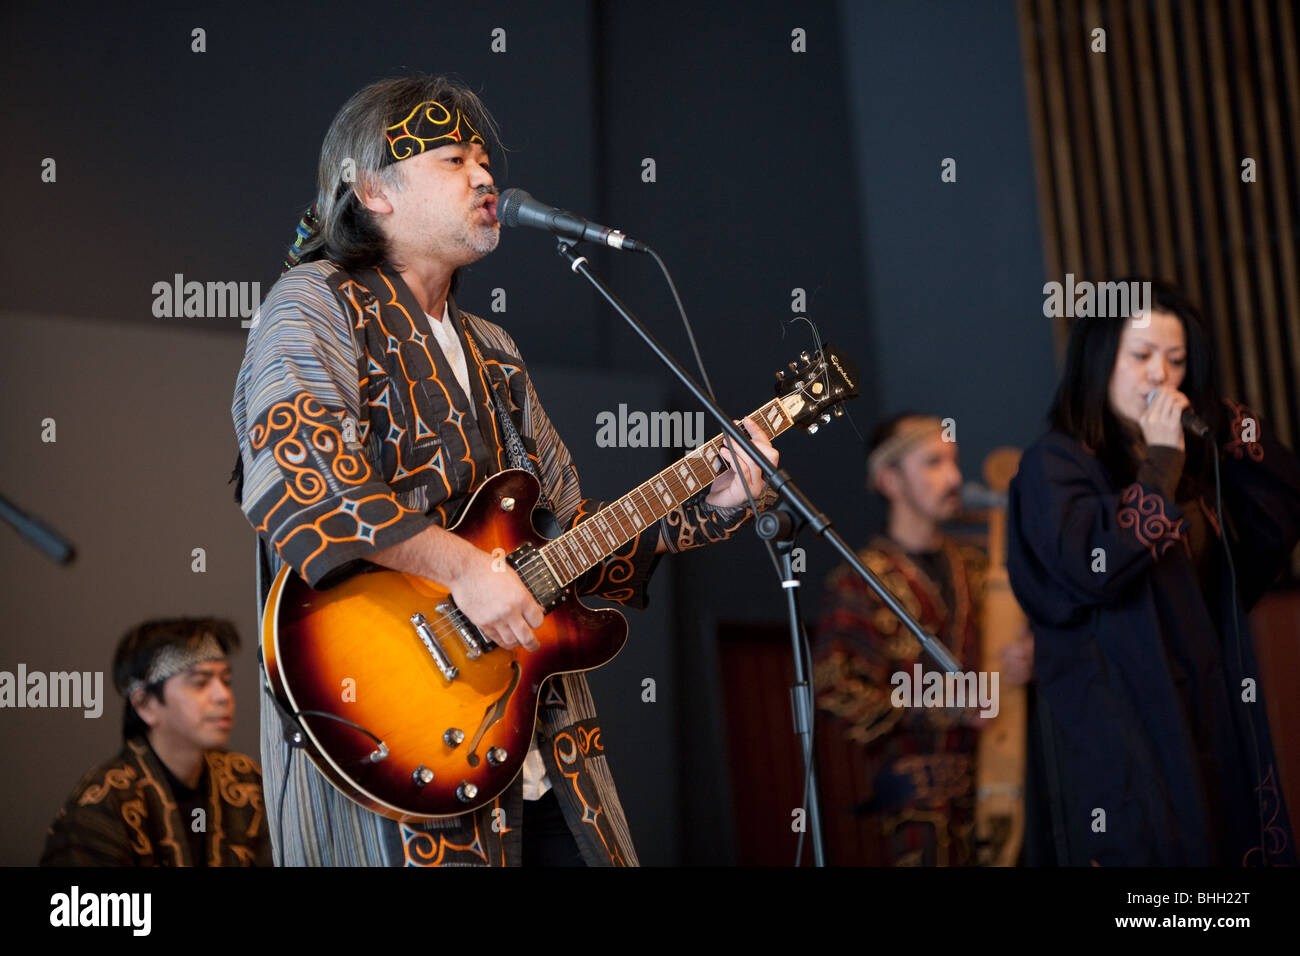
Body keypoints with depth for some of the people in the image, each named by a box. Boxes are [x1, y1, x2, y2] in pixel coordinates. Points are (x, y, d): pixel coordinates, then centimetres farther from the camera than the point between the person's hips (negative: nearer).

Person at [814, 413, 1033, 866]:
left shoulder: (975, 568, 15)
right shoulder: (859, 582, -3)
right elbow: (837, 690, -11)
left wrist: (1019, 662, 0)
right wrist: (939, 707, -16)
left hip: (983, 782, 5)